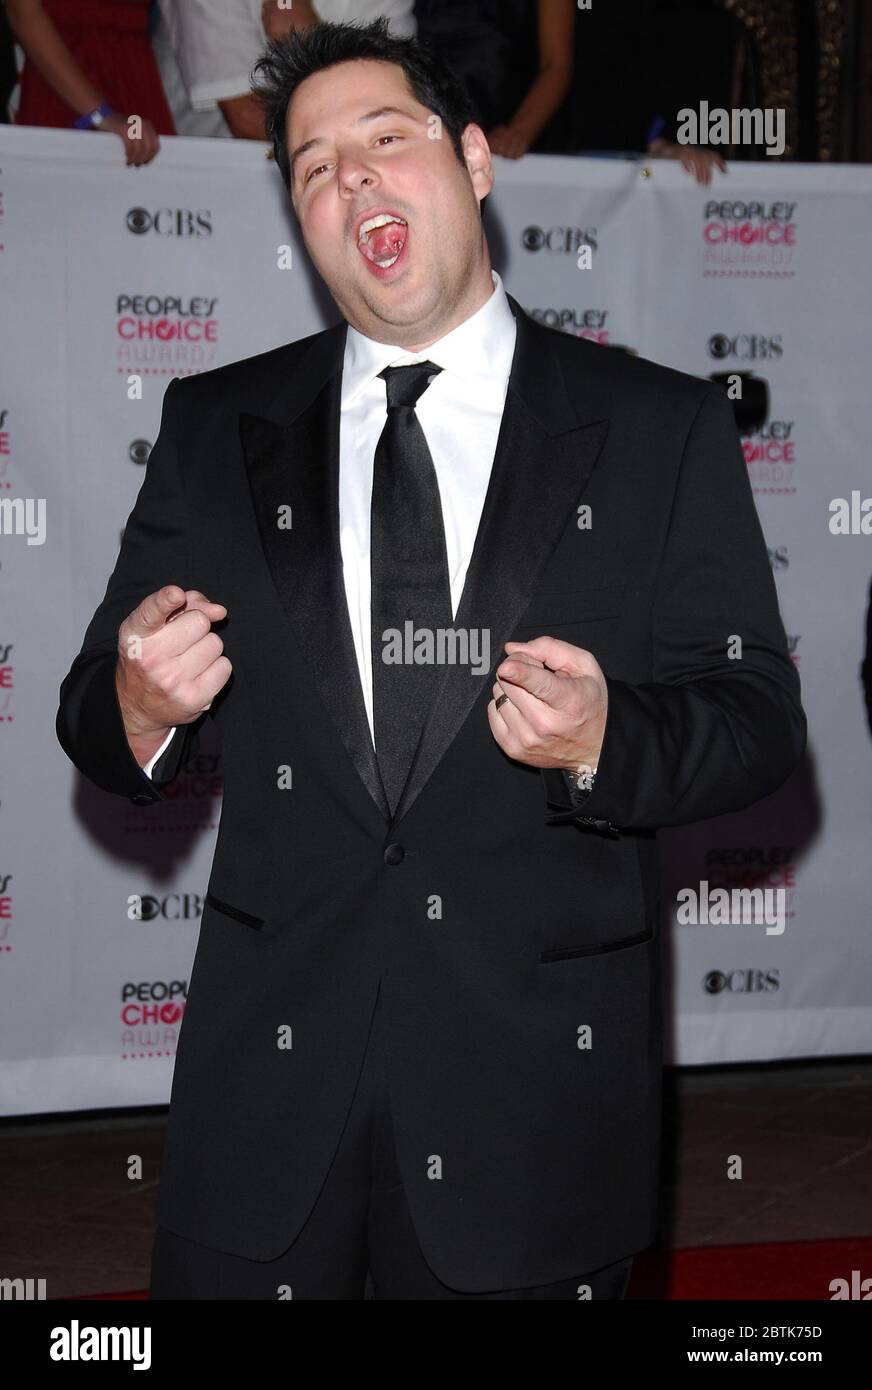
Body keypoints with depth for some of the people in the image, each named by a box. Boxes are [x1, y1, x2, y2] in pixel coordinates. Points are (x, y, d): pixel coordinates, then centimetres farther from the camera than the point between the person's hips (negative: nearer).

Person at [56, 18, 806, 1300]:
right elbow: (97, 710, 8)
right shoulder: (218, 426, 8)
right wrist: (138, 709, -16)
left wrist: (604, 740, -21)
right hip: (267, 1083, 2)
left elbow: (757, 715, 0)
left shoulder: (661, 428, 2)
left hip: (531, 1091, -1)